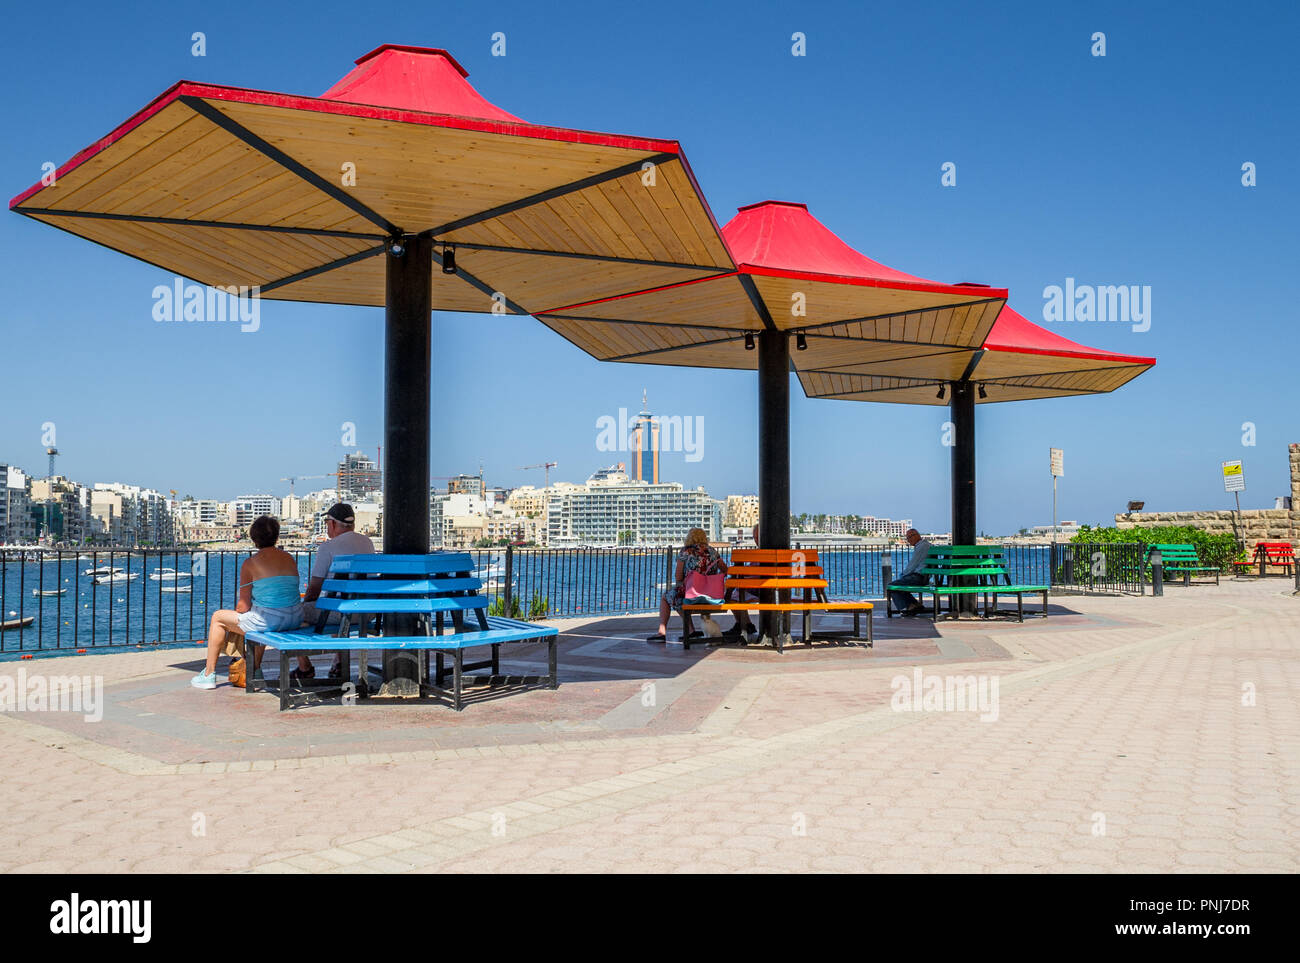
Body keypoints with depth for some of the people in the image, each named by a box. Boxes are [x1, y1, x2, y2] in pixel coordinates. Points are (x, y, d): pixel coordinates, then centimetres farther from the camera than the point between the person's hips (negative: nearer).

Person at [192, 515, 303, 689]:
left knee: (218, 617, 18)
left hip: (269, 621, -6)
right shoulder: (290, 559, 10)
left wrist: (236, 613, 18)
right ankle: (256, 671, 46)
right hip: (295, 620, 6)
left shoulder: (250, 563, -6)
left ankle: (208, 675, 25)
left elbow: (244, 606, -5)